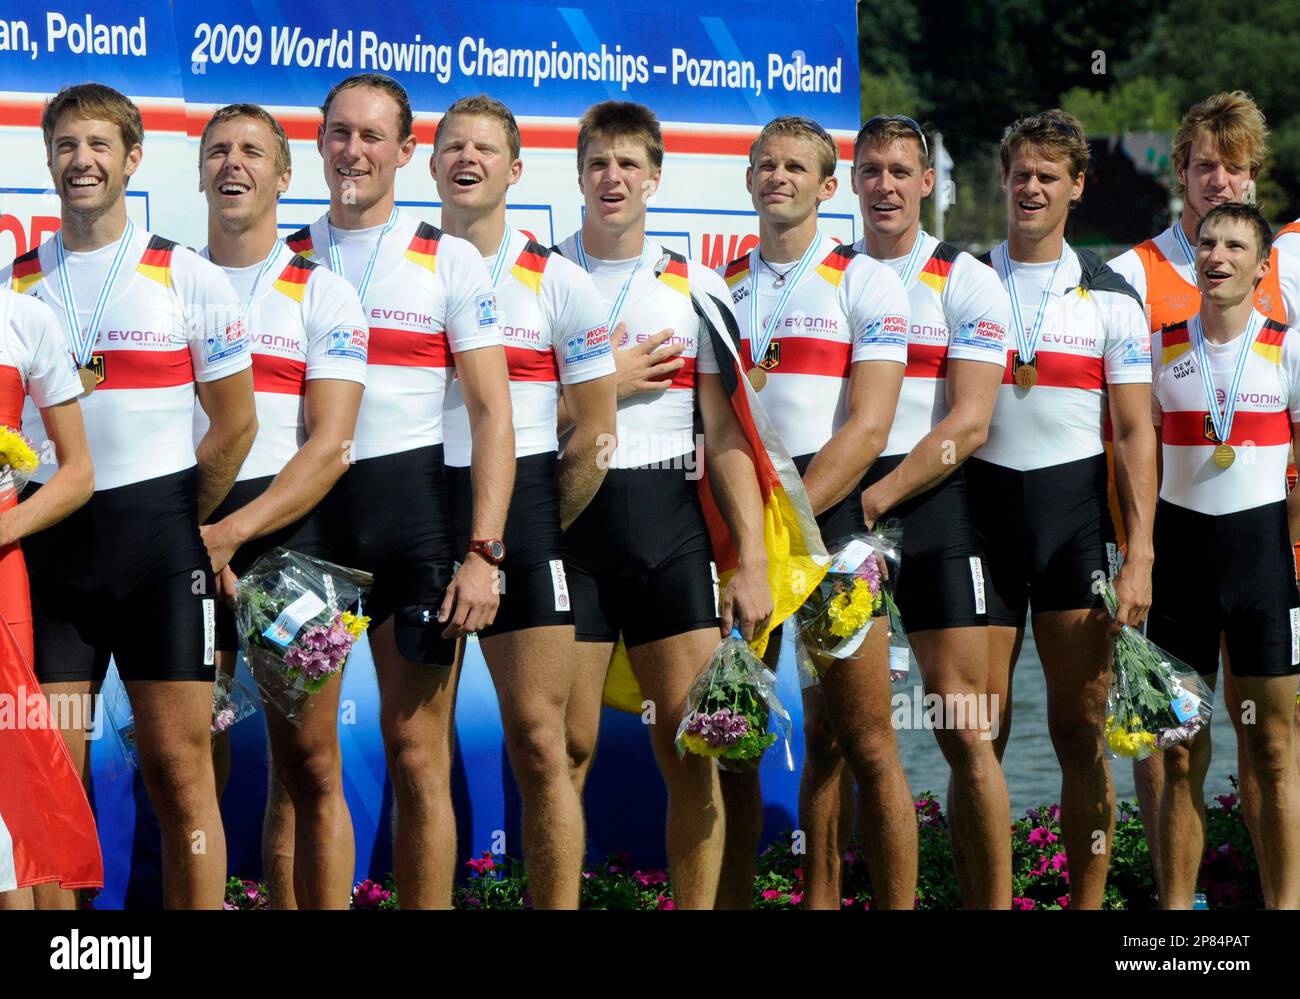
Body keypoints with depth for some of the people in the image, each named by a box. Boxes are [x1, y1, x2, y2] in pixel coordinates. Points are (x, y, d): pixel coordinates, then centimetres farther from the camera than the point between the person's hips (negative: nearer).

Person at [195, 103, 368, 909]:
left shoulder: (323, 295, 7)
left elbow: (329, 449, -3)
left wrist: (233, 533, -15)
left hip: (287, 528, -2)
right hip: (184, 534, 2)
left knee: (308, 769, -2)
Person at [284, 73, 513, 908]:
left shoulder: (450, 261, 4)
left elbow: (493, 412, -1)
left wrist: (484, 552, -10)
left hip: (412, 507, -2)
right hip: (304, 513, 2)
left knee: (417, 754, -2)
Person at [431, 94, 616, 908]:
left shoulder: (560, 284, 2)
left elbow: (596, 434, 4)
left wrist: (541, 530, 5)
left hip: (524, 511, -2)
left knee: (539, 745, -5)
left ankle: (559, 907, -1)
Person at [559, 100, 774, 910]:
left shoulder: (698, 288, 9)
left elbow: (727, 433, 5)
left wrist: (753, 562, -2)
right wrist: (602, 383, -7)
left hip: (671, 524, 1)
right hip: (568, 519, -1)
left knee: (693, 751, -3)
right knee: (566, 749, -1)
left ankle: (699, 908, 5)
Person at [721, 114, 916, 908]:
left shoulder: (866, 283, 2)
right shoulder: (718, 287, 15)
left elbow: (867, 429, -7)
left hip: (831, 515, -4)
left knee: (865, 746, -5)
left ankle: (897, 905, 0)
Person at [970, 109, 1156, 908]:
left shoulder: (1111, 296, 4)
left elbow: (1137, 430, 1)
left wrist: (1140, 556, -7)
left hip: (1075, 509, -1)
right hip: (981, 507, 1)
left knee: (1081, 730, 0)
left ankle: (1089, 902, 7)